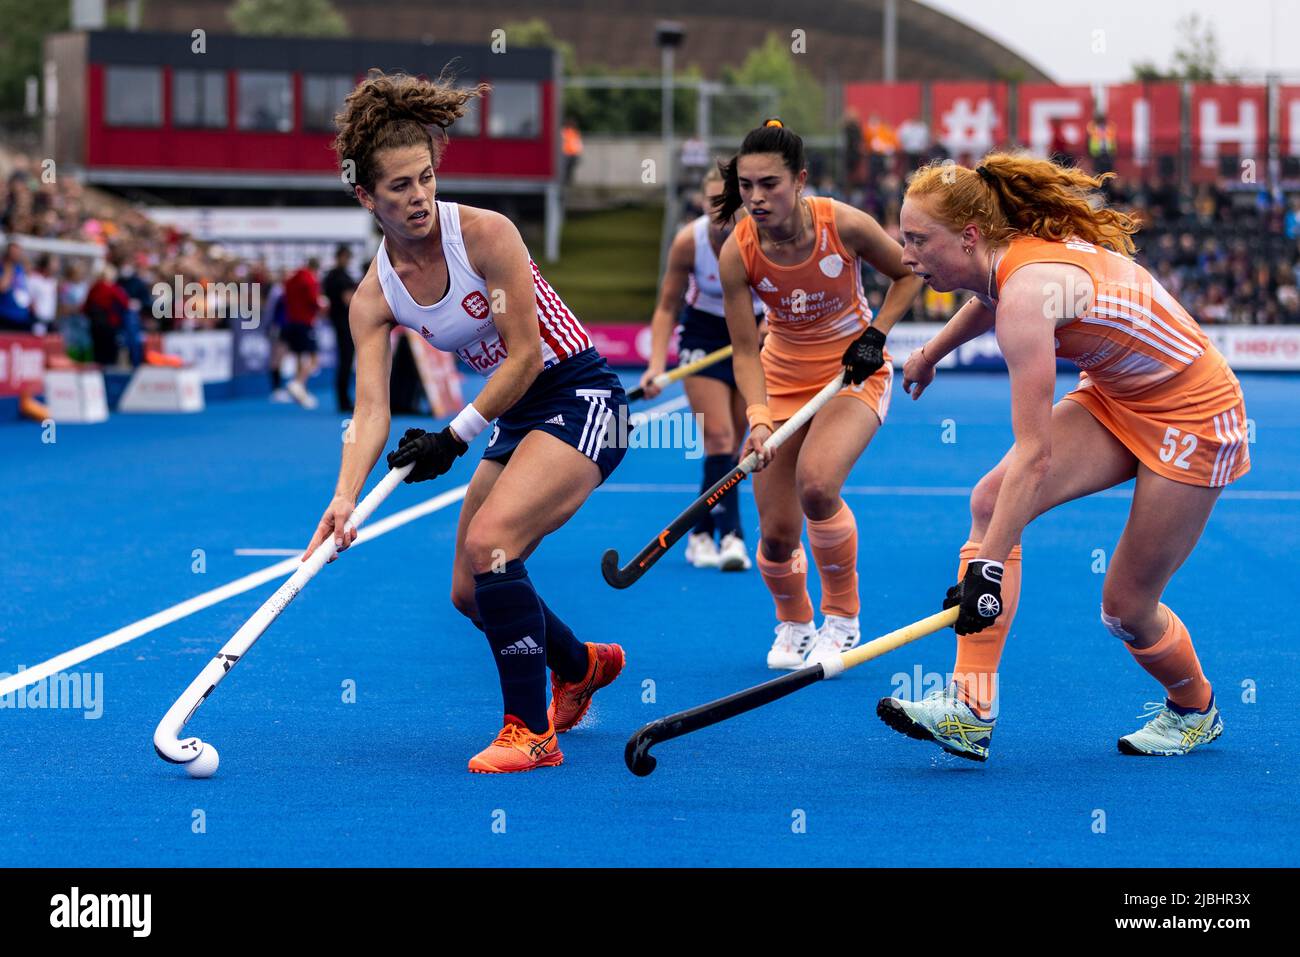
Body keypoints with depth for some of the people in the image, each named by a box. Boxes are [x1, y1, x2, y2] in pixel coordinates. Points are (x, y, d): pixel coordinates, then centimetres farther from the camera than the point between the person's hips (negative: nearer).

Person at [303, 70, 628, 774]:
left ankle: (531, 731, -16)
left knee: (489, 540, -26)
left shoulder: (484, 234, -18)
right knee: (470, 593, 8)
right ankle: (581, 666, 38)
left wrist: (455, 439, -15)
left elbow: (526, 355, -17)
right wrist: (344, 499, -27)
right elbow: (371, 410, -12)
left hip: (581, 396, -7)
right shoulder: (373, 297, -4)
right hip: (517, 419, 7)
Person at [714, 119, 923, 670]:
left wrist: (876, 335, -15)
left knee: (816, 484, -30)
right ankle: (793, 624, 33)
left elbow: (909, 273, -3)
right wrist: (759, 421, -29)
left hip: (854, 372, -2)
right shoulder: (737, 252, -19)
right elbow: (745, 351, -14)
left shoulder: (845, 225, -23)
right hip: (783, 377, 2)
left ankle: (842, 619, -6)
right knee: (776, 534, -2)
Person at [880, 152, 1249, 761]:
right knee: (990, 501, -14)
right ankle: (970, 711, -19)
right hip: (1115, 397, 9)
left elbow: (1034, 455, -35)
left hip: (1192, 415, -8)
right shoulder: (1009, 255, -7)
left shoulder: (1028, 292, -32)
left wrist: (987, 566, -38)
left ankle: (1195, 711, 32)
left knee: (1126, 608, -1)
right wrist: (929, 354, 37)